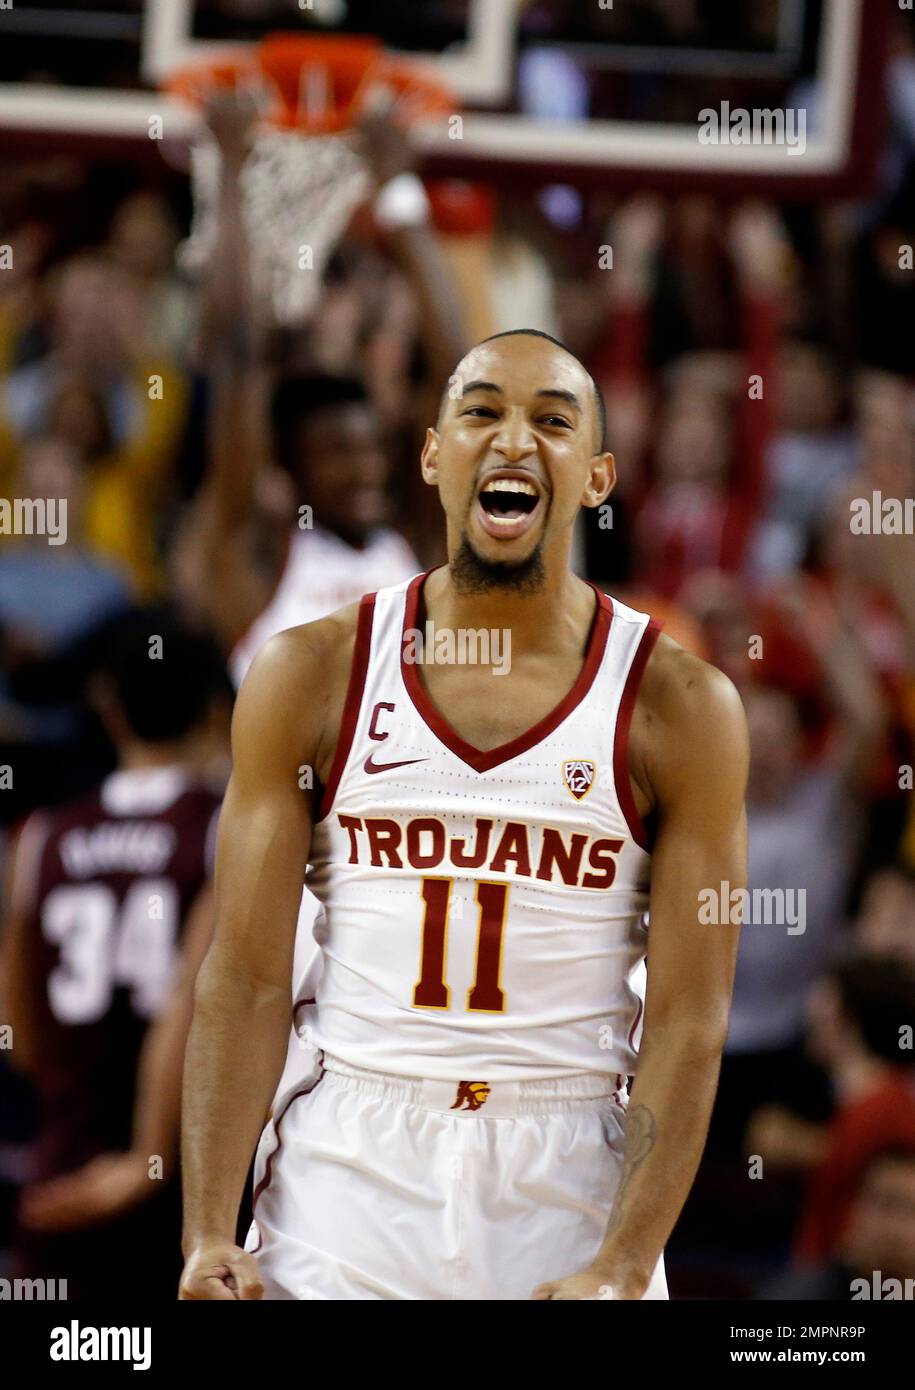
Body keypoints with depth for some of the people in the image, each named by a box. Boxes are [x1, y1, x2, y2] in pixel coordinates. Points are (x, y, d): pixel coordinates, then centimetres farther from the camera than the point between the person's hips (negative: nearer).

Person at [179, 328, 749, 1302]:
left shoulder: (681, 709, -2)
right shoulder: (311, 675, 1)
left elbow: (688, 1023, -5)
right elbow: (246, 978, -1)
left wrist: (624, 1267, -15)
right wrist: (208, 1238, -10)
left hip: (569, 1185, 0)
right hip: (345, 1174, 1)